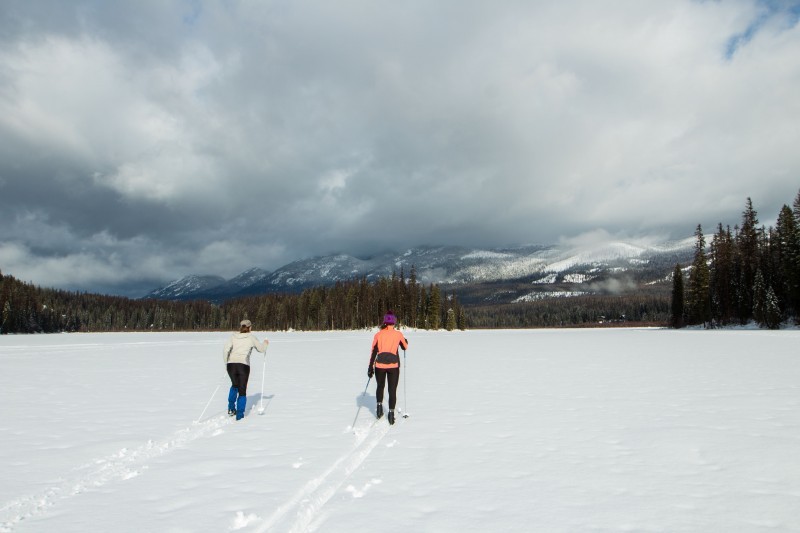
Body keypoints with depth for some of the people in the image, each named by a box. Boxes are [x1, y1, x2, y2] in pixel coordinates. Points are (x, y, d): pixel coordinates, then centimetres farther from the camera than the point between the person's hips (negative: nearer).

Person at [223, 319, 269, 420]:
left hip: (231, 364, 3)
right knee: (242, 391, 9)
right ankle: (240, 415, 6)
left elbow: (225, 350, 1)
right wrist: (265, 343, 35)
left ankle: (231, 408, 22)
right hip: (243, 365, -3)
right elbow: (261, 349, 14)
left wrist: (226, 362, 13)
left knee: (234, 385, 28)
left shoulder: (233, 336, 10)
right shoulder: (251, 337, 6)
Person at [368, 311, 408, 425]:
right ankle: (391, 413, 2)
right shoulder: (398, 334, -1)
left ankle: (379, 406, 13)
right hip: (393, 366, -1)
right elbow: (405, 347, 15)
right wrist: (406, 341, 37)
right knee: (392, 390, 8)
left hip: (380, 365, 1)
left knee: (380, 387, 24)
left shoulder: (378, 335, 1)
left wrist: (370, 367, 7)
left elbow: (373, 352, 2)